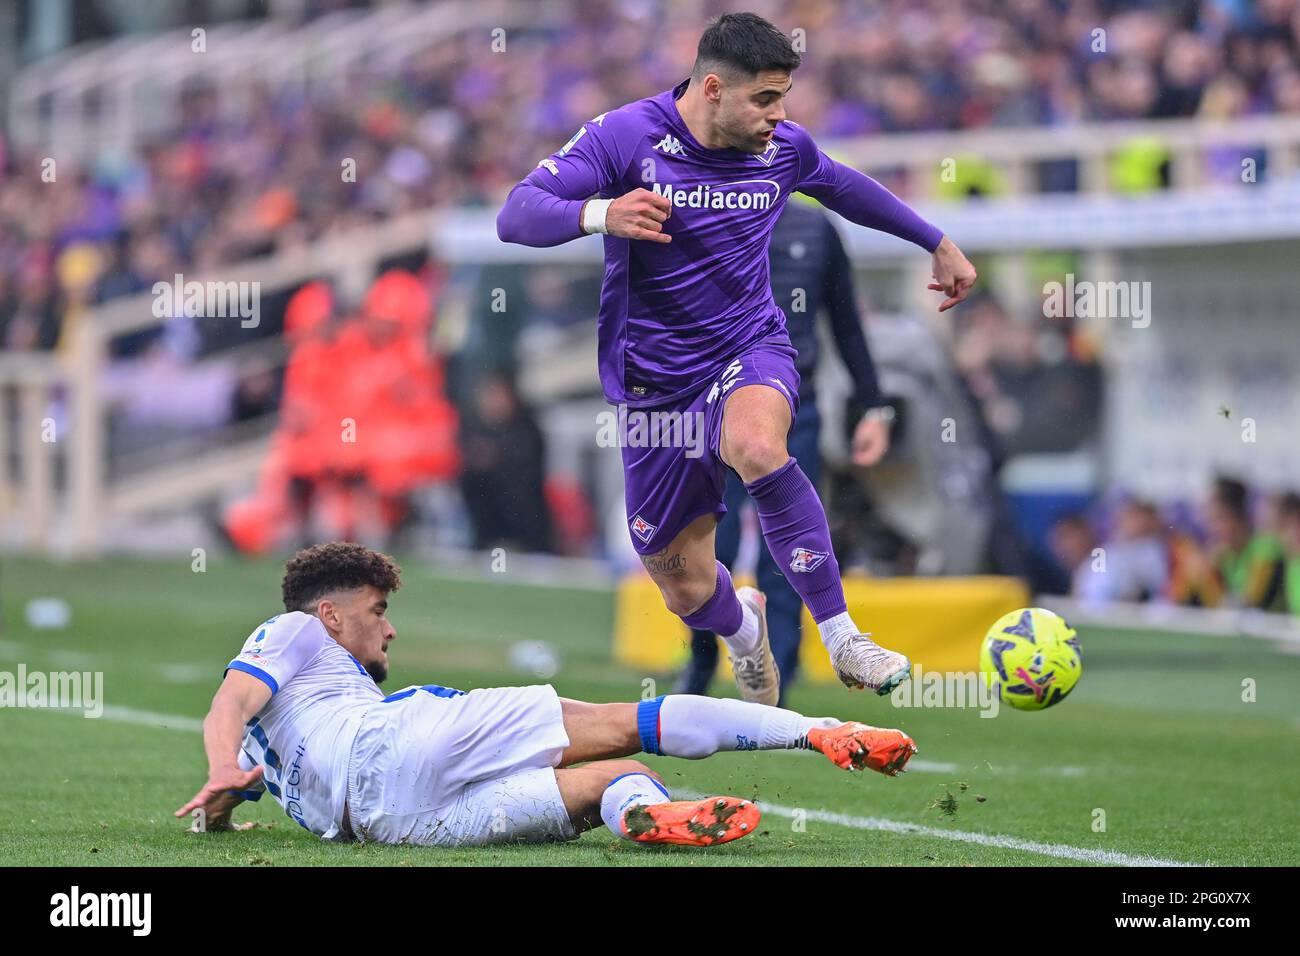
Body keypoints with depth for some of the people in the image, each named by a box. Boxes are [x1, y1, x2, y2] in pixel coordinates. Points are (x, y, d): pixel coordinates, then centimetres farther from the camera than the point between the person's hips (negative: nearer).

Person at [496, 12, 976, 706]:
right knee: (687, 591, 5)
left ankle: (841, 639, -31)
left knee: (756, 444, -38)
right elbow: (515, 216, -20)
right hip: (655, 381, -1)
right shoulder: (624, 136, -13)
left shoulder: (785, 149, -1)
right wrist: (602, 215, -40)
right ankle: (742, 627, 45)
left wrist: (939, 245, 31)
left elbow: (843, 187, 22)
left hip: (750, 350, 1)